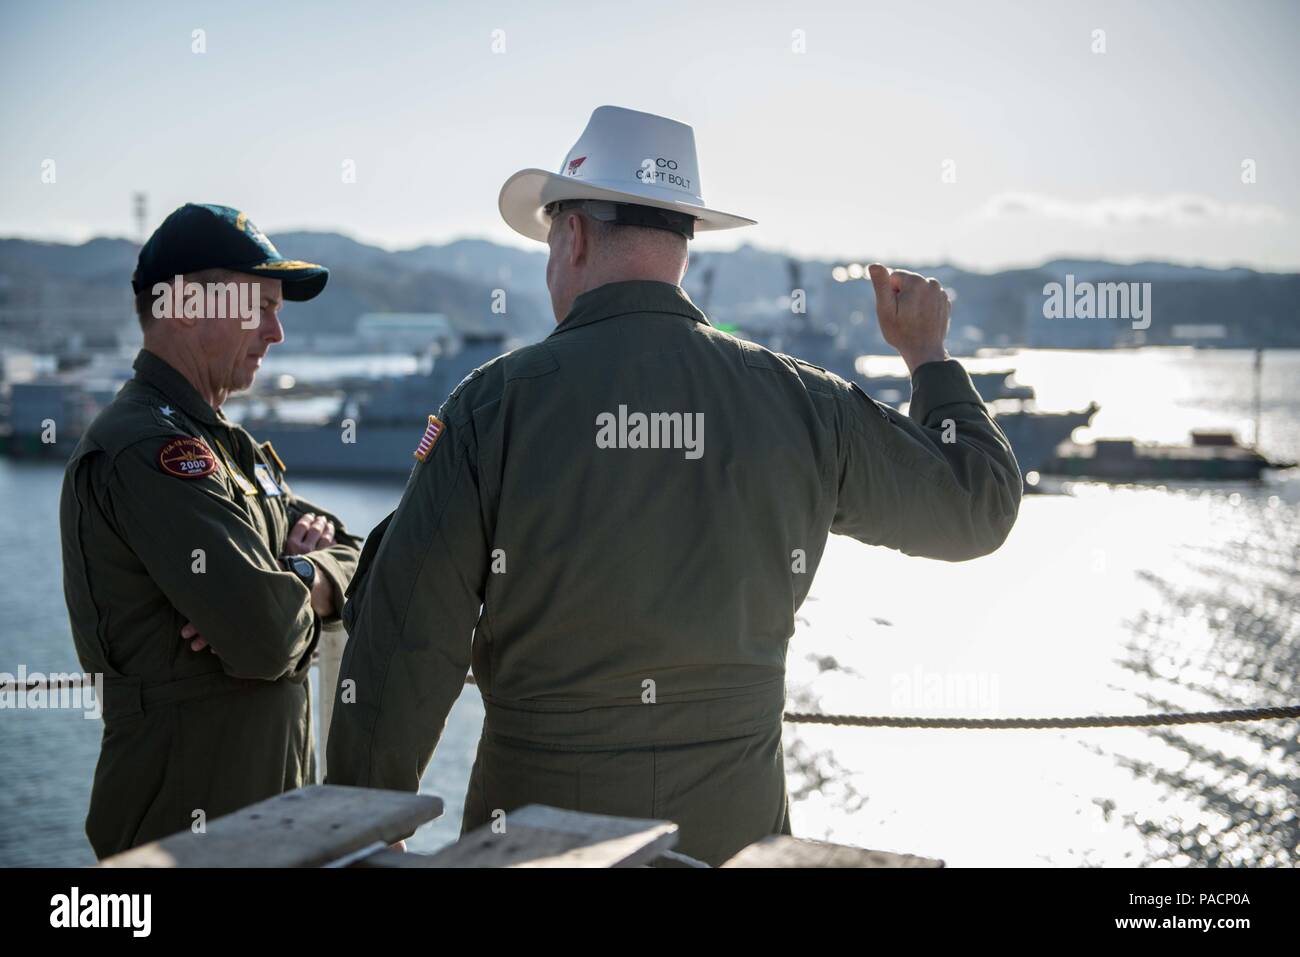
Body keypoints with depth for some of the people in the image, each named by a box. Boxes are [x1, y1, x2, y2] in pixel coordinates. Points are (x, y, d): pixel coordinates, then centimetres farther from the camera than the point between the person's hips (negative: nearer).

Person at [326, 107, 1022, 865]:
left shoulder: (496, 403, -11)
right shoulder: (801, 404, -3)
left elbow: (406, 642, -11)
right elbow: (979, 499, 10)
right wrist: (929, 355, 26)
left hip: (542, 820, -2)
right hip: (735, 822, 3)